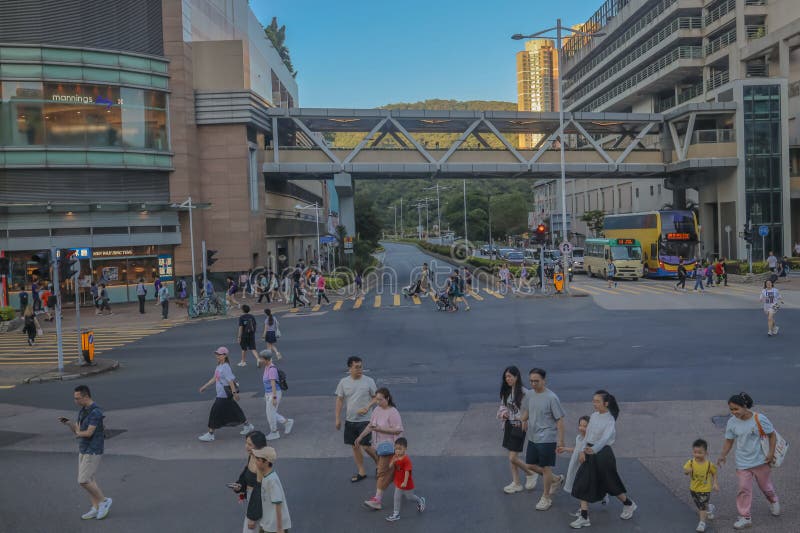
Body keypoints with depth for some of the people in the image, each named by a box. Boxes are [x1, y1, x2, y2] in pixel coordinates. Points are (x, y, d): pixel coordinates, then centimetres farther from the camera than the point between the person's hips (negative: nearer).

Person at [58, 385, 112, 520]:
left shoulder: (96, 412, -23)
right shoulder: (83, 410, 9)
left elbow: (88, 433, -25)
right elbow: (76, 430, 11)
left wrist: (79, 433, -3)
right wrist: (67, 422, -8)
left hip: (93, 451, -9)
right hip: (84, 450, 9)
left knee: (83, 481, -8)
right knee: (88, 480, 11)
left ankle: (104, 501, 9)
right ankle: (96, 509, 20)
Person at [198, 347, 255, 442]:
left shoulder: (225, 367, -18)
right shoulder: (219, 366, 10)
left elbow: (231, 381, -22)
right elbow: (214, 379, 18)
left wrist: (235, 393, -24)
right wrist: (204, 387, 17)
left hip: (224, 395, -9)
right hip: (220, 394, 9)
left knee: (215, 413, -3)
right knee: (234, 411, 17)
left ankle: (210, 435, 5)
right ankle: (247, 426, 28)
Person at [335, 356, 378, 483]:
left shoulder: (369, 381, -8)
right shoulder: (343, 382, -2)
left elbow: (375, 397, 0)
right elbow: (339, 400, 3)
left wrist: (367, 407, -17)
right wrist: (337, 418, 1)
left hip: (364, 420, -3)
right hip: (350, 420, 3)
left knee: (366, 446, -6)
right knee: (355, 446, 11)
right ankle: (361, 472, 24)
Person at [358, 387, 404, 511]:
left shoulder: (393, 412, -18)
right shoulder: (377, 410, 6)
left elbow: (397, 430, -22)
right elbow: (370, 425, 16)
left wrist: (380, 429, -27)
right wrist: (360, 437, 12)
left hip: (389, 447, -8)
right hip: (379, 445, 8)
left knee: (383, 472, -8)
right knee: (390, 471, 17)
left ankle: (377, 500, -7)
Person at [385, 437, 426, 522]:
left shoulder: (406, 460, -26)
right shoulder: (394, 458, -4)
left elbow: (407, 471, -28)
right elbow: (391, 468, -7)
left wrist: (405, 482, -32)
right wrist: (393, 462, -28)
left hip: (407, 483, -6)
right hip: (398, 483, 6)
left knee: (409, 496, 15)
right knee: (397, 498, 8)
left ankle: (420, 501, 42)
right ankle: (396, 514, 17)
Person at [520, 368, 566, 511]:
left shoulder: (551, 398, -18)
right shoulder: (529, 395, 2)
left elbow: (560, 420, -15)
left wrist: (560, 440, -17)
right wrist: (524, 420, 1)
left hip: (547, 439, -7)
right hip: (532, 438, 7)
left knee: (545, 467, 4)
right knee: (530, 465, 14)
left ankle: (546, 498, 22)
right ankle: (556, 480, 35)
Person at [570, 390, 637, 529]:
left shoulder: (610, 420, -16)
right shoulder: (593, 416, 4)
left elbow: (605, 437, -32)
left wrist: (594, 450, -48)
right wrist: (583, 451, 3)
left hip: (603, 453, -6)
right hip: (590, 452, 6)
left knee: (610, 484, 11)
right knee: (582, 485, -1)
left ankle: (629, 504, 38)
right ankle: (584, 518, 4)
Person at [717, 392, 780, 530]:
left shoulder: (759, 419, -18)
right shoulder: (732, 422, -10)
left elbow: (772, 435, -6)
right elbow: (729, 441, 0)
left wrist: (771, 453, -14)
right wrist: (723, 455, -13)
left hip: (761, 461, -1)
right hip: (743, 463, 1)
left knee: (766, 486, 19)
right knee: (744, 489, -3)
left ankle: (774, 502, 51)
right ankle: (745, 517, 8)